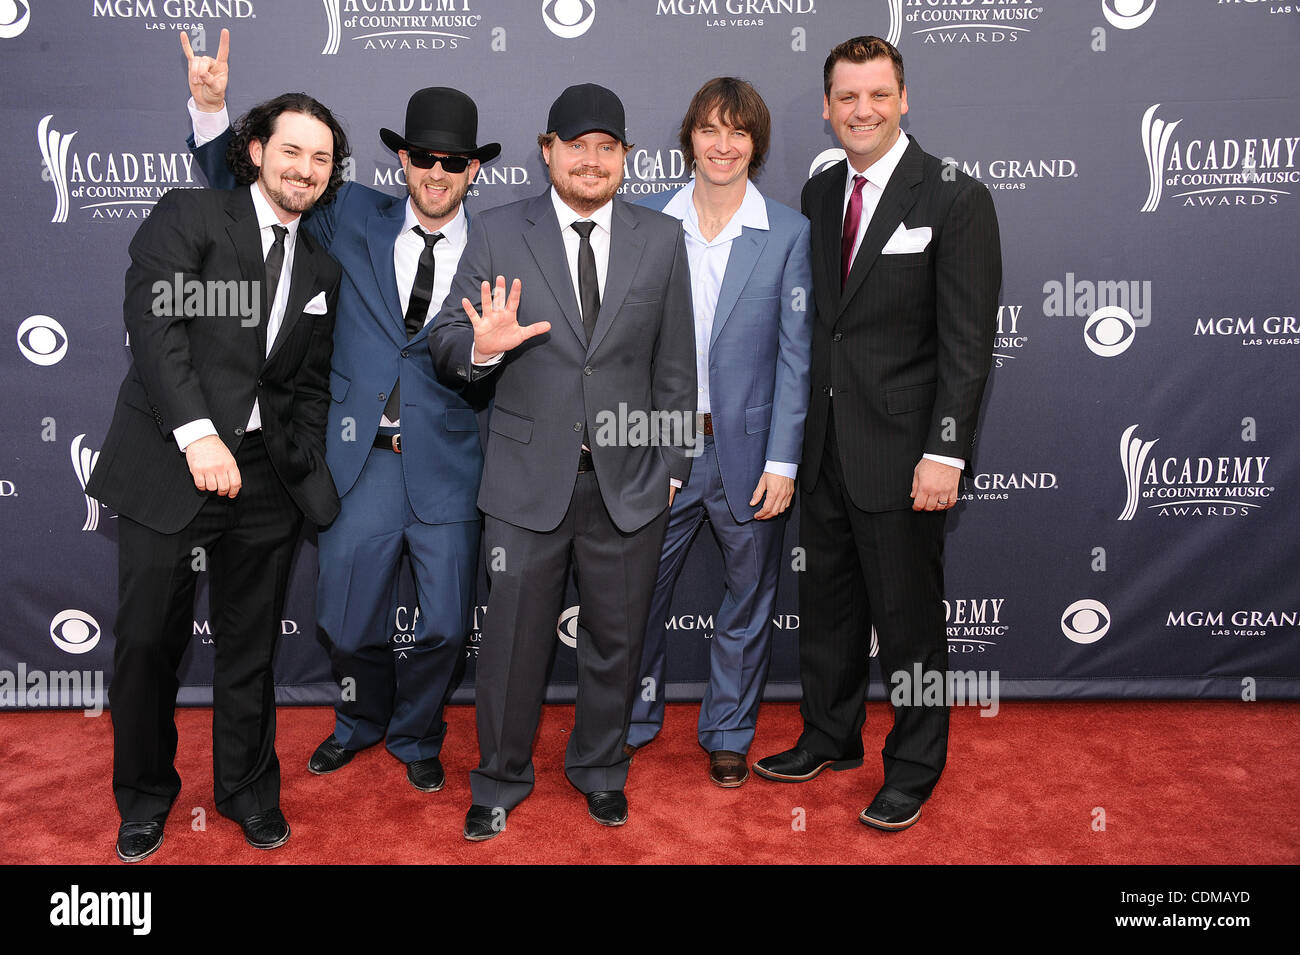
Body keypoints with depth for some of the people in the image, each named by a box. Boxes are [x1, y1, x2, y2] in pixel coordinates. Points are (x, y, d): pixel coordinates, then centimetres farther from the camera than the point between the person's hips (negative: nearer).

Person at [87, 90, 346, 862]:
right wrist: (199, 435, -23)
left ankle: (249, 790, 31)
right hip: (169, 468, -4)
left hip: (267, 477, 4)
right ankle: (146, 795, 28)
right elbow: (152, 321, -13)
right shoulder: (190, 215, -1)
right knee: (148, 642, 6)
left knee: (251, 647, 13)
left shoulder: (323, 270, 15)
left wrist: (307, 469, 5)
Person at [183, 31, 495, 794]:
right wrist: (212, 109, 2)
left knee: (447, 625, 6)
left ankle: (415, 735, 36)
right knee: (349, 625, 12)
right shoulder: (356, 217, 5)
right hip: (361, 462, 2)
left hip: (446, 466, -1)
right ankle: (362, 719, 44)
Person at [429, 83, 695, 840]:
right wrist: (481, 345, -22)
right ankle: (502, 777, 31)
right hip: (529, 479, -1)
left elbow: (675, 367, 6)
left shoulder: (662, 239, 5)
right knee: (514, 638, 9)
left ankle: (601, 769, 37)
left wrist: (671, 467, 3)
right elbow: (446, 342, 1)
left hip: (629, 482, 2)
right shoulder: (499, 233, 1)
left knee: (616, 638, 14)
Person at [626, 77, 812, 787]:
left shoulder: (788, 232, -2)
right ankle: (633, 721, 34)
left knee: (747, 600, 12)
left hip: (748, 451, -1)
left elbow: (795, 355, -4)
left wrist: (782, 462, -9)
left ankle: (728, 733, 33)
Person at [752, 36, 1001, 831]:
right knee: (828, 603, 18)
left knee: (909, 617, 7)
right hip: (827, 444, 6)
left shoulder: (955, 199, -9)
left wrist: (945, 452, -18)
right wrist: (800, 423, 8)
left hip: (901, 452, -6)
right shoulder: (819, 192, 10)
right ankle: (830, 737, 37)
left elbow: (968, 341, -12)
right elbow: (816, 316, 12)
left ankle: (914, 768, 26)